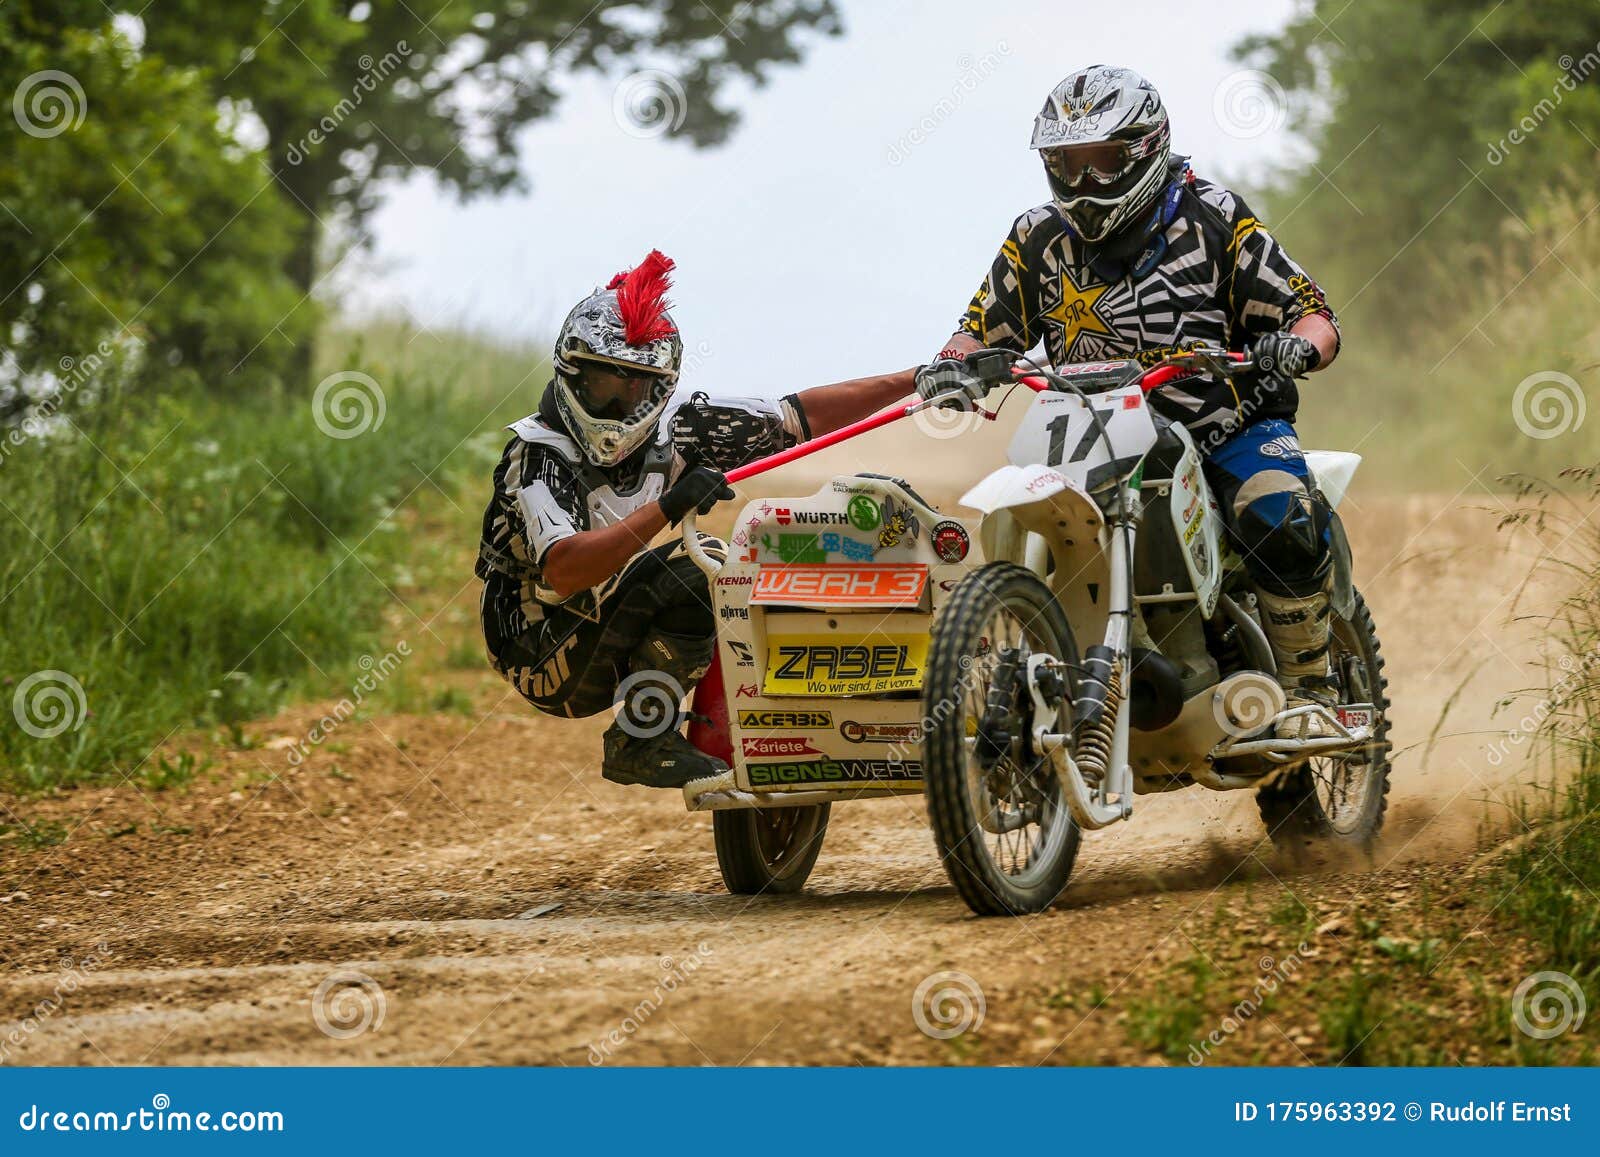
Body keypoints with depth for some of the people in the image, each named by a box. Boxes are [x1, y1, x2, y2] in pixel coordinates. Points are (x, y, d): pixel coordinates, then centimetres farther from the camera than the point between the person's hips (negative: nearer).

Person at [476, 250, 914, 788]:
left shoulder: (673, 425, -1)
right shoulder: (538, 453, -19)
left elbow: (799, 415, 4)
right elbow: (562, 571, -35)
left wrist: (913, 380, 0)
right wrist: (668, 508, -43)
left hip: (629, 642, 8)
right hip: (543, 657, -8)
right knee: (697, 567, -27)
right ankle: (638, 742, -22)